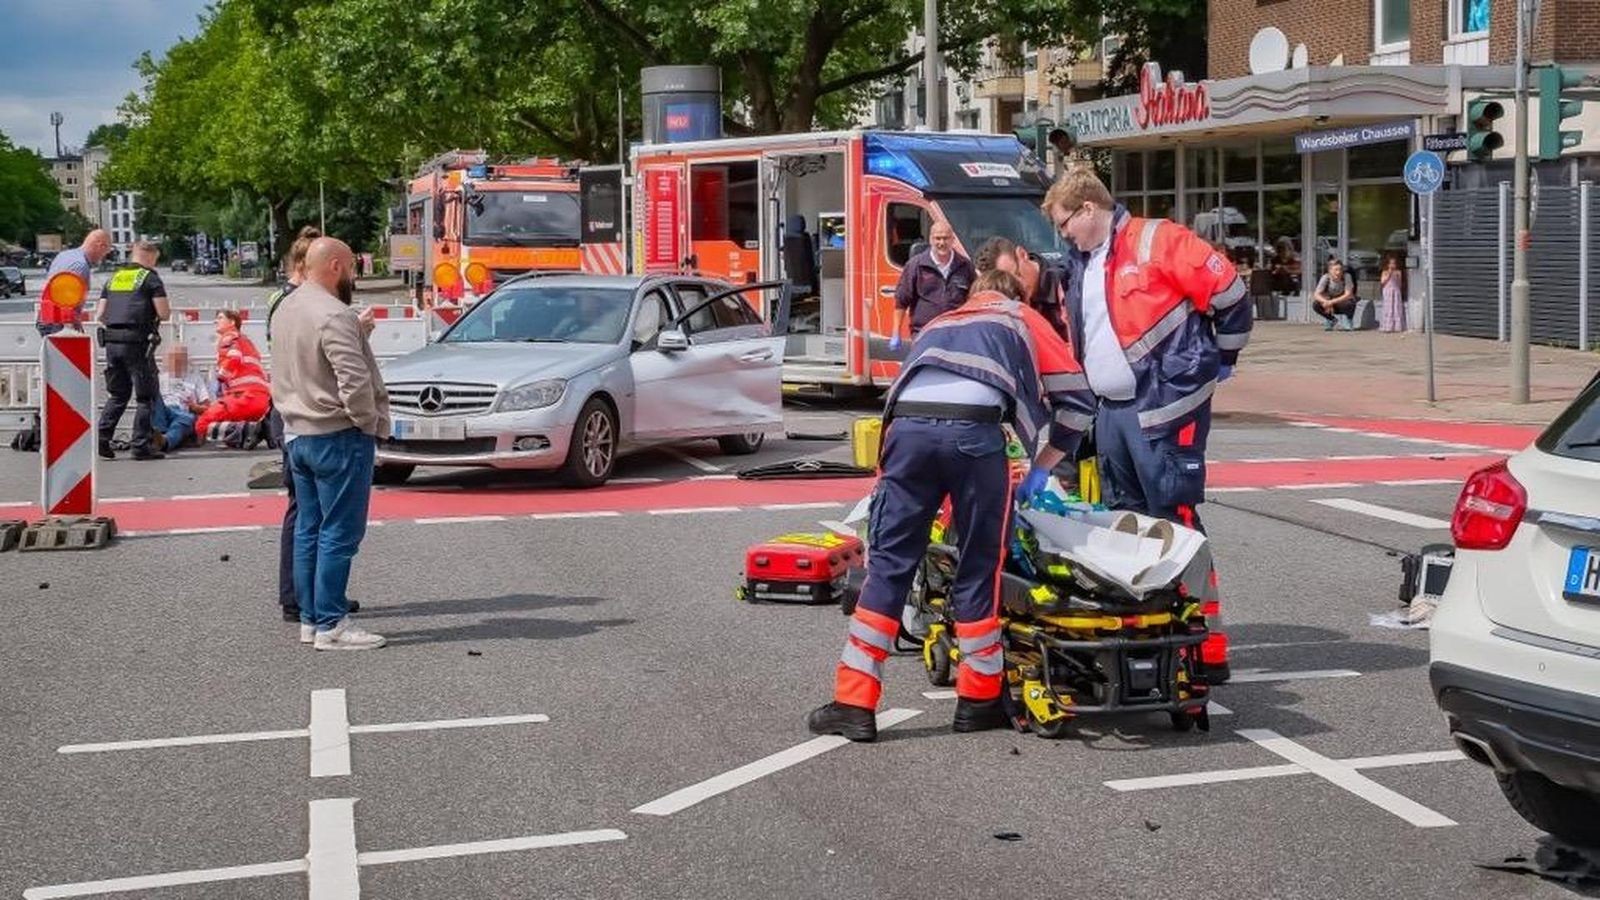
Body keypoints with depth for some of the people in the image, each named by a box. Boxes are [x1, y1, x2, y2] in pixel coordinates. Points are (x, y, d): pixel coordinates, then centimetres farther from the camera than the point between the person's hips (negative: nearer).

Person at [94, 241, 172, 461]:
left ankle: (102, 437, 5)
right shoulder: (150, 277, 0)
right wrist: (156, 314, 15)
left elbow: (99, 315, 16)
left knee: (117, 394, 17)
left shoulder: (114, 278, 18)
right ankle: (140, 445, -1)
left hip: (111, 341, 6)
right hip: (137, 342, -6)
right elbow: (164, 314, -7)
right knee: (147, 395, 2)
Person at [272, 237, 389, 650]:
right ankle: (331, 625, -4)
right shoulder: (333, 316, -19)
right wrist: (370, 422, -11)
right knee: (339, 534, -5)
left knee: (308, 530, 13)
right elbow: (355, 381, -25)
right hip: (337, 437, -10)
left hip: (296, 433, 10)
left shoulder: (285, 310, 11)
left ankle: (310, 618, 18)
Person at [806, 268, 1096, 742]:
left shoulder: (939, 323, 40)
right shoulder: (1024, 318, 30)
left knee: (888, 564, 6)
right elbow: (1076, 398, 24)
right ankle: (979, 700, 18)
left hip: (907, 423, 3)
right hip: (974, 427, -3)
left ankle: (855, 702, 4)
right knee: (979, 568, 10)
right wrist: (1040, 470, 33)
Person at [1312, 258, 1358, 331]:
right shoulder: (1325, 278, -18)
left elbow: (1348, 295, -28)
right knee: (1316, 305, -28)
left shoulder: (1346, 276, -22)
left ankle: (1344, 319, -6)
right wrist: (1326, 302, -44)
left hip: (1343, 301, -2)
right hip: (1330, 302, 2)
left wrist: (1332, 302, -39)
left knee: (1350, 304, -38)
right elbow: (1316, 294, -23)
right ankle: (1332, 319, -3)